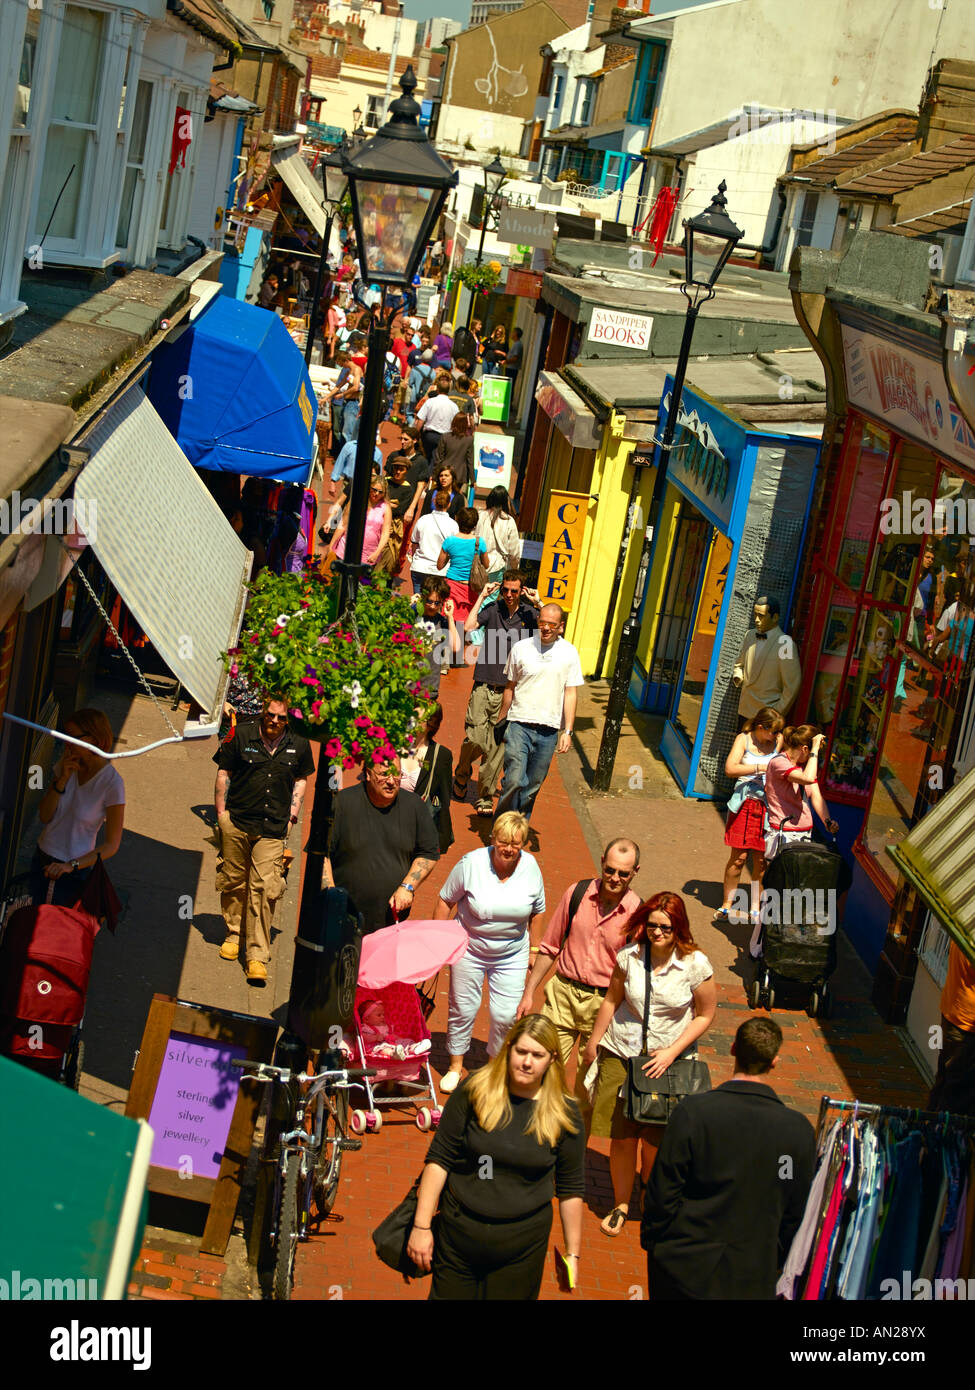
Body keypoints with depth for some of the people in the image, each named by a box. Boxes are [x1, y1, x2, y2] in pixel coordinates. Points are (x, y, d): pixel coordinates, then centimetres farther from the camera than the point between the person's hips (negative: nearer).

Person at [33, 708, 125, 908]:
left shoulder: (112, 783, -20)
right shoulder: (66, 764, -4)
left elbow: (111, 845, -15)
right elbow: (44, 817, -6)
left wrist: (71, 865, -25)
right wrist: (62, 779, -18)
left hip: (75, 871, -5)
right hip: (42, 859, 5)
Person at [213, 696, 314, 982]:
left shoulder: (299, 745, 3)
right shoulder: (241, 735, -1)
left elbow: (301, 780, 16)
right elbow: (224, 773, 6)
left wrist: (291, 817, 9)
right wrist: (221, 813, 2)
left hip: (273, 829, 0)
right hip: (236, 822, 1)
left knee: (263, 888, -8)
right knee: (233, 882, 9)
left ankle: (257, 956, -6)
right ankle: (234, 935, 32)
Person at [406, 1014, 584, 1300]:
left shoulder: (563, 1115, -4)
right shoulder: (474, 1091, -7)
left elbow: (571, 1189, 4)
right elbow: (438, 1159, -4)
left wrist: (572, 1254, 6)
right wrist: (421, 1226, -6)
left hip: (521, 1246, 0)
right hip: (458, 1233, 0)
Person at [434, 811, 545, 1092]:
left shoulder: (531, 868, -9)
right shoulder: (471, 864, -17)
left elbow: (536, 913, 5)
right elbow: (445, 901, -5)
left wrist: (533, 949, 10)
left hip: (512, 955, 1)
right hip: (469, 949, -1)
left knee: (505, 1015, 0)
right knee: (463, 1009, 9)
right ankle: (455, 1067, 29)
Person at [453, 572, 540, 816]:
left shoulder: (529, 614, 7)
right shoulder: (491, 609, 3)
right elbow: (469, 627, -13)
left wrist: (539, 605, -12)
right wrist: (482, 597, -7)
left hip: (511, 689, 1)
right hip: (484, 685, -1)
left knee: (498, 745, -1)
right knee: (475, 738, -6)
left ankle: (486, 796, 10)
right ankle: (462, 774, 25)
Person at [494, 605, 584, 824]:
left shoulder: (569, 653, 4)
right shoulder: (521, 648, 2)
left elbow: (570, 693, 5)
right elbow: (509, 687, 12)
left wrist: (568, 731, 0)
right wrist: (501, 722, 15)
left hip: (548, 729, 2)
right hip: (519, 724, -2)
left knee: (533, 786, 7)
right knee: (514, 781, -12)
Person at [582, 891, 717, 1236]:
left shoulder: (696, 965, -12)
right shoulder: (630, 956, -7)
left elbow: (705, 1015, -1)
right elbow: (612, 1000, 8)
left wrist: (673, 1052, -10)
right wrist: (593, 1042, 16)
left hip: (669, 1061, -2)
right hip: (621, 1054, 2)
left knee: (655, 1142, -1)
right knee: (622, 1137, 5)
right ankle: (620, 1204, 27)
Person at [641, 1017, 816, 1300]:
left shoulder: (693, 1111, -16)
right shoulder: (800, 1130, -8)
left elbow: (662, 1192, -9)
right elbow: (795, 1214, 3)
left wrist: (651, 1240, 8)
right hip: (751, 1281, 2)